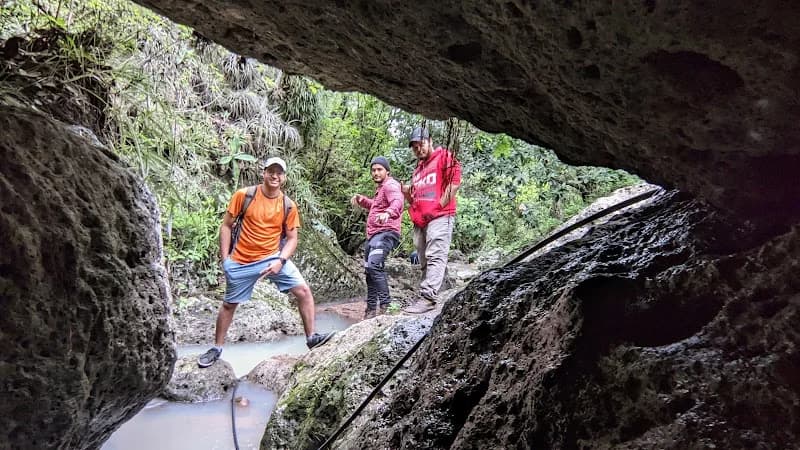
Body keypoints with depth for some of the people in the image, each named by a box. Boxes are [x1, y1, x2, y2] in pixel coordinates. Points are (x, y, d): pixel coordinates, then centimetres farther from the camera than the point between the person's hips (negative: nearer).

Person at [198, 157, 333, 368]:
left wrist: (280, 261, -14)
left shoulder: (289, 206, -3)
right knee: (229, 304, 12)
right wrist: (225, 259, -6)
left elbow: (292, 238, 1)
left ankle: (311, 337, 0)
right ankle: (217, 348, 32)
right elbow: (226, 226, -2)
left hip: (273, 258, 1)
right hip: (242, 261, -1)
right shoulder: (244, 195, -8)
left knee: (304, 291, -12)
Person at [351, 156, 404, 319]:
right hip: (373, 235, 11)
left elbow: (398, 202, -31)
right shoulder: (381, 187, 24)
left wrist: (388, 212, -53)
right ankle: (371, 307, 29)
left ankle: (385, 304, -29)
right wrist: (362, 200, 23)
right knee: (369, 270, 16)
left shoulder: (390, 185, -8)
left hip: (385, 233, -11)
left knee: (374, 265, -29)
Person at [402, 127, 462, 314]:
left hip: (439, 217, -8)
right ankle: (426, 297, 11)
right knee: (424, 262, 8)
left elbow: (455, 181, -10)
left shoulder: (444, 157, 3)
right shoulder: (418, 169, 27)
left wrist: (439, 205, -14)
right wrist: (407, 194, 7)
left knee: (435, 257, -15)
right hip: (420, 221, 9)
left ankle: (428, 297, -22)